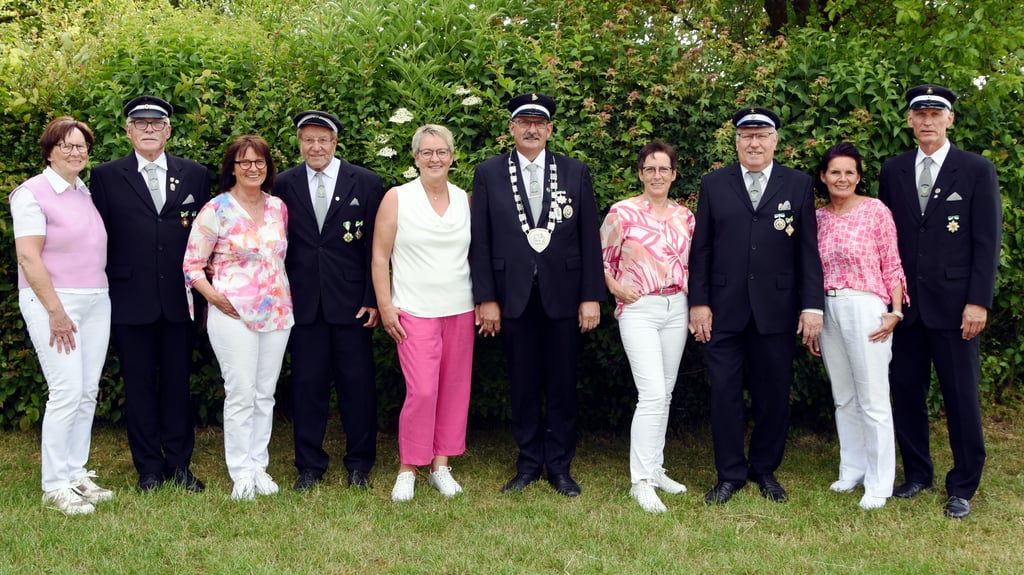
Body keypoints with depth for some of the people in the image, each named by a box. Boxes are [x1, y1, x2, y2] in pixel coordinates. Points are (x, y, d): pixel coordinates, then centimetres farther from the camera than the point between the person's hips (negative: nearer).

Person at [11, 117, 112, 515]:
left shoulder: (86, 192, 13)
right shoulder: (33, 193, -7)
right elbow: (28, 257, -14)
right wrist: (55, 311, -17)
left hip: (96, 302, 7)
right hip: (53, 303, -7)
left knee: (88, 392, 7)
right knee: (67, 392, -11)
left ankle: (77, 474, 16)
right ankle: (55, 486, -3)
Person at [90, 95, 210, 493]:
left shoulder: (196, 175, 7)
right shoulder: (106, 177, 3)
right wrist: (103, 294, -2)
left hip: (180, 300, 1)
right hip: (131, 300, -1)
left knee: (178, 383, 8)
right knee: (139, 385, 6)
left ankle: (179, 464, 19)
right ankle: (149, 468, 16)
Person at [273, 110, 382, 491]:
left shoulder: (366, 183, 0)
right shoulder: (284, 185, 5)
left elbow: (376, 246, 0)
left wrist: (373, 299, -5)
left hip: (352, 301, -1)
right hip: (304, 302, 1)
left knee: (358, 383, 5)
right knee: (307, 384, 6)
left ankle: (359, 463, 19)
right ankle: (310, 465, 18)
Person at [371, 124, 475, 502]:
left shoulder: (464, 200, 8)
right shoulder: (397, 198, -1)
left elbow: (475, 253, 13)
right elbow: (380, 257, -1)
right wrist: (385, 307, -6)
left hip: (460, 310, 4)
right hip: (415, 311, -4)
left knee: (455, 388, 6)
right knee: (422, 391, -11)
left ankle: (441, 465, 18)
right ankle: (408, 469, 3)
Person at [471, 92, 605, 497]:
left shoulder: (576, 172, 5)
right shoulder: (489, 174, 3)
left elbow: (590, 237, 3)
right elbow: (480, 241, 2)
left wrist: (591, 296, -2)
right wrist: (486, 298, -4)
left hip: (563, 295, 0)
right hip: (514, 296, 0)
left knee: (562, 385, 6)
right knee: (523, 385, 7)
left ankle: (559, 466, 17)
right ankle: (529, 464, 19)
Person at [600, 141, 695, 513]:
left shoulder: (684, 216, 8)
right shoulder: (622, 212, -5)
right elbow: (602, 259, 4)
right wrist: (615, 288, -9)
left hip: (676, 308, 5)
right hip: (639, 310, -5)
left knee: (665, 393, 11)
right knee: (652, 394, -15)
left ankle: (655, 468, 23)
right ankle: (641, 481, -9)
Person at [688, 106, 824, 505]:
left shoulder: (798, 185, 5)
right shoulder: (714, 184, 6)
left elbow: (808, 250, 2)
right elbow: (701, 248, 5)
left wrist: (812, 306, -3)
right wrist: (698, 302, -2)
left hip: (776, 310, 0)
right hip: (724, 309, 0)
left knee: (773, 394, 7)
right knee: (725, 393, 3)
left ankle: (765, 470, 23)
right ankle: (730, 473, 15)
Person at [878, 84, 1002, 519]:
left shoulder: (977, 170, 0)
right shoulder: (893, 172, 9)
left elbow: (987, 241, -3)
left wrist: (978, 301, -10)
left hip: (954, 304, -3)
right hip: (905, 304, 3)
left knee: (961, 397, 1)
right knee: (906, 392, 8)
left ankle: (962, 487, 13)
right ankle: (917, 473, 24)